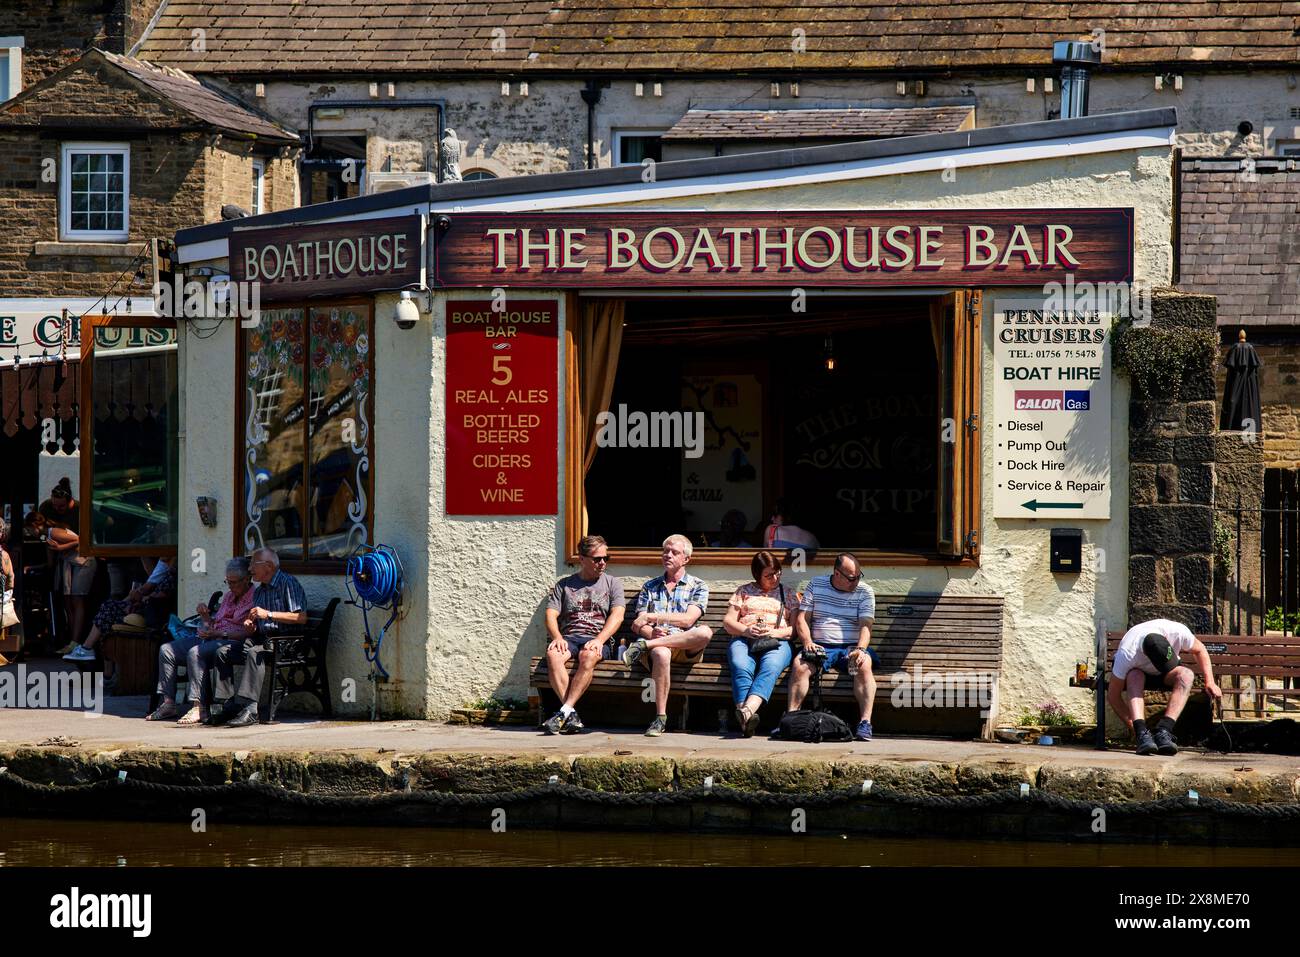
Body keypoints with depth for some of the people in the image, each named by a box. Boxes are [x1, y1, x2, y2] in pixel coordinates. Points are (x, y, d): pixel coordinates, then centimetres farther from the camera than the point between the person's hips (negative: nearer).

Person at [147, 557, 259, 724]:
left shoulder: (254, 598, -5)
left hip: (232, 642, -9)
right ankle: (168, 703, -5)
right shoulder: (229, 595, 23)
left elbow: (248, 632, -16)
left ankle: (199, 708, -35)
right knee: (166, 649, -2)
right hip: (210, 639, 10)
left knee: (195, 653, -35)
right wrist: (205, 615, 4)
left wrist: (218, 633, -20)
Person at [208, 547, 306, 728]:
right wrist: (250, 623, 7)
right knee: (222, 652, -3)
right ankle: (231, 704, -9)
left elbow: (301, 617, -19)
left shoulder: (288, 583, -8)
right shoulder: (260, 590, 20)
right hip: (261, 638, 9)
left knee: (255, 653, -36)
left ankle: (249, 709, -40)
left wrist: (268, 614, -20)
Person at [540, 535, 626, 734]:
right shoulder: (564, 585, 20)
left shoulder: (612, 583, 16)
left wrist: (599, 640, -16)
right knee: (553, 654, -33)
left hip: (598, 638, -1)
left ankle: (564, 712, -41)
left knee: (588, 655, -38)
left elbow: (617, 615, 1)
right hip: (569, 637, 1)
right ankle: (572, 716, -39)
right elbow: (551, 615, 9)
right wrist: (557, 637, -13)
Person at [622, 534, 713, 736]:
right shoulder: (649, 587, 23)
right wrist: (651, 632, -12)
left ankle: (644, 645, -30)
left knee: (705, 632, -36)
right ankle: (660, 718, -33)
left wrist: (651, 617, -10)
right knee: (661, 654, -39)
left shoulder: (698, 587, 14)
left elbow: (688, 619, -3)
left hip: (686, 648, 0)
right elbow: (638, 626, 12)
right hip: (657, 642, 0)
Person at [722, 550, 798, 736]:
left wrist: (776, 632, -8)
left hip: (776, 643, -1)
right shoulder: (743, 591, 24)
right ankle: (746, 720, -54)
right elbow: (728, 622, 15)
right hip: (743, 640, 1)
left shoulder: (788, 594, 23)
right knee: (741, 667, -35)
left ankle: (746, 711, -61)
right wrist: (746, 630, -6)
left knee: (770, 668, -37)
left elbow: (795, 627, 12)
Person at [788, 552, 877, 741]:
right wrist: (807, 642, -12)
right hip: (820, 646, 1)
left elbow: (865, 626, -5)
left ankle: (865, 722, -38)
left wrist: (860, 649, -24)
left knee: (864, 665, -34)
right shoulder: (816, 585, 9)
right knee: (799, 665, -30)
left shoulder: (865, 592, 5)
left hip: (852, 646, -1)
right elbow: (802, 618, 7)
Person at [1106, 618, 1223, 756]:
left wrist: (1210, 682, -19)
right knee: (1135, 676, -38)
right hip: (1136, 669, -2)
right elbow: (1113, 696, -31)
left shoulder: (1178, 632, -33)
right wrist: (1133, 726, -30)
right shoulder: (1127, 655, -40)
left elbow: (1199, 650, -10)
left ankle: (1163, 732, -40)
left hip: (1163, 676, 2)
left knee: (1186, 675, -31)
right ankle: (1142, 734, -47)